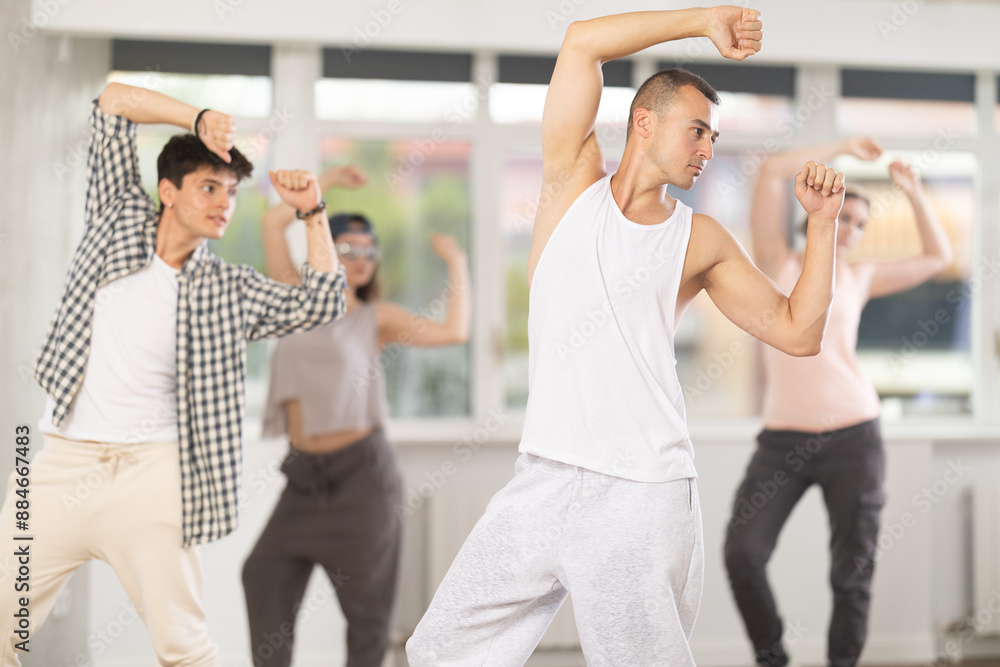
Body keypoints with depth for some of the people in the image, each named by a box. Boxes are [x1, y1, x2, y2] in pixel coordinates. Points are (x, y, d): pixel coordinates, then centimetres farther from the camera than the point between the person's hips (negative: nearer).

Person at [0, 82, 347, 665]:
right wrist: (200, 120, -4)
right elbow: (114, 101, 7)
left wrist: (313, 213, -3)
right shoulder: (120, 218, 8)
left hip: (151, 471, -1)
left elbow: (321, 304, 1)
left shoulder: (228, 289, 7)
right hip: (62, 463, 1)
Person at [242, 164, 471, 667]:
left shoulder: (377, 318, 3)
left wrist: (457, 264, -1)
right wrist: (327, 183, 11)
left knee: (364, 600, 1)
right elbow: (273, 224, 8)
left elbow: (453, 332, -10)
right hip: (304, 474, 3)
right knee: (265, 574, -1)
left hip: (359, 471, -3)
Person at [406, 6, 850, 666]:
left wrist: (822, 220, 2)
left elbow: (799, 333, 8)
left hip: (641, 500, -1)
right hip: (543, 484, 2)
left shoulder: (702, 240, 9)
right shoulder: (575, 182, 9)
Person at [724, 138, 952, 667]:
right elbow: (773, 172, -3)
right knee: (742, 553, -12)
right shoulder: (777, 262, 6)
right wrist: (842, 148, 3)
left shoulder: (859, 277, 13)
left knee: (853, 569, 0)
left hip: (853, 437, 2)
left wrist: (913, 193, 15)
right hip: (782, 438, -2)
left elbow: (938, 257, 23)